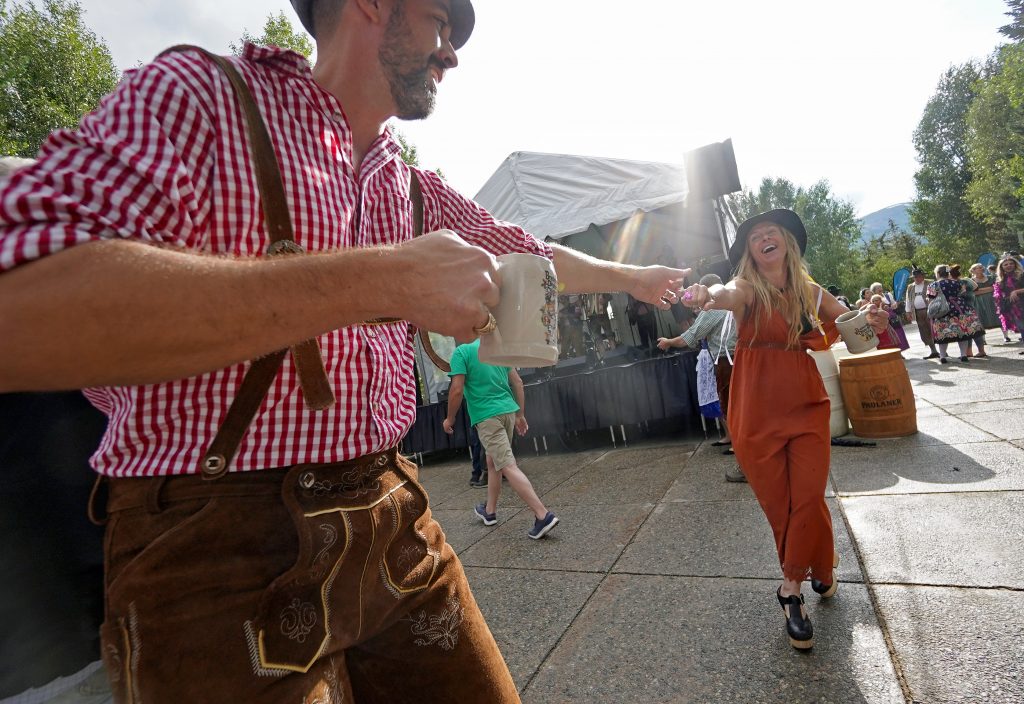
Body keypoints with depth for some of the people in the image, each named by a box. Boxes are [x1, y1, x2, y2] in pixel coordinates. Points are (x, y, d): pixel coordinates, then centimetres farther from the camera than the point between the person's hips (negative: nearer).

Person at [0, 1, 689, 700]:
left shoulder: (413, 189, 13)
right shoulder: (195, 96, -7)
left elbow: (533, 254, 27)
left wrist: (634, 277, 37)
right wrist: (381, 280, -26)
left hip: (393, 521, 6)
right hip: (218, 549, -5)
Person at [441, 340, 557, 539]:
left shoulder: (461, 352, -7)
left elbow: (457, 390, -13)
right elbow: (517, 382, 12)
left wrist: (450, 419, 2)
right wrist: (520, 414, 19)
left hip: (487, 417, -7)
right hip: (508, 411, 8)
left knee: (508, 467, -9)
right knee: (493, 462, 21)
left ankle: (543, 515, -16)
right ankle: (489, 511, 34)